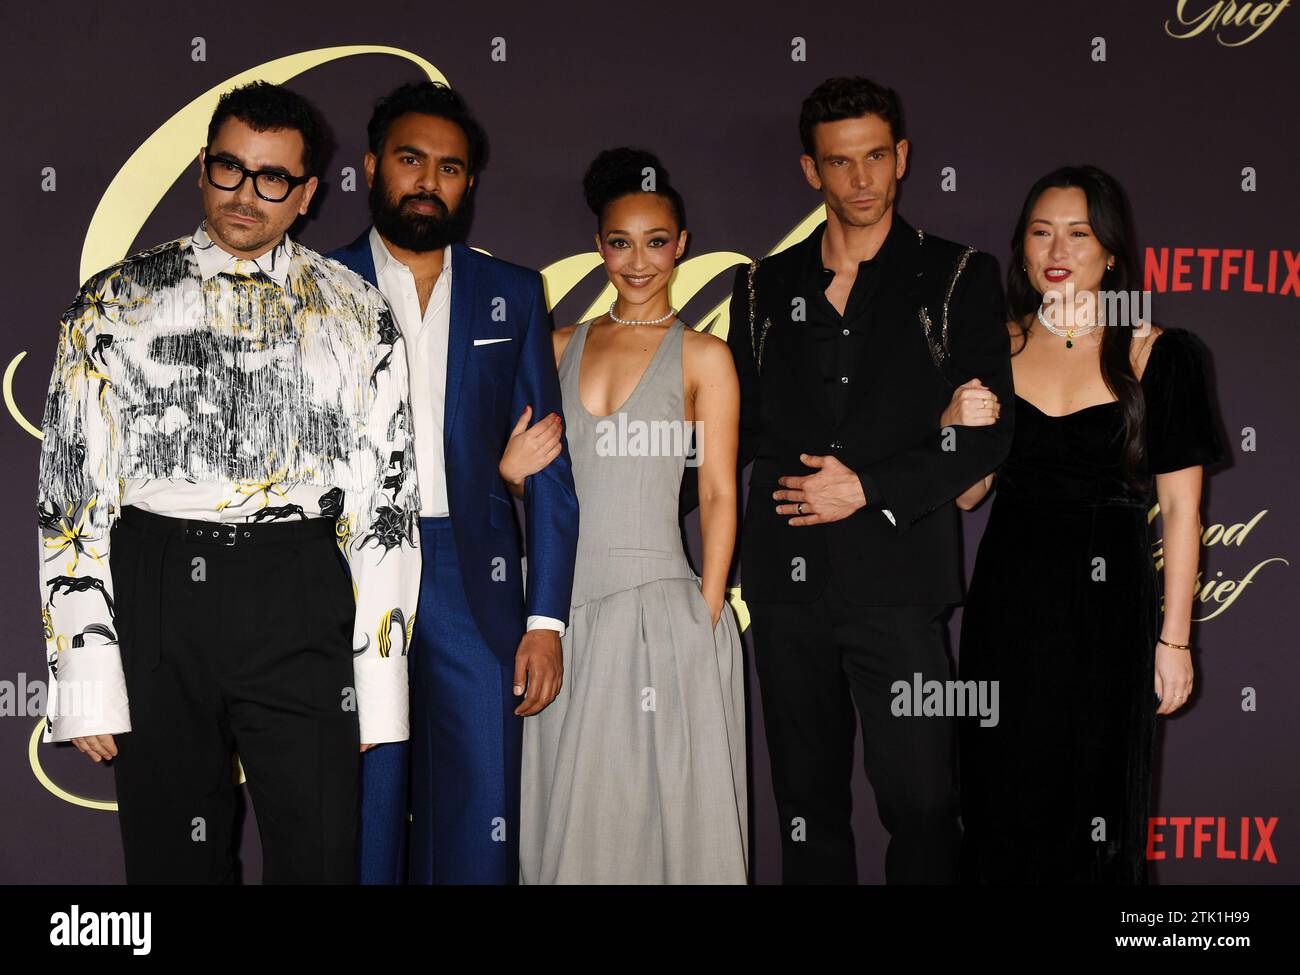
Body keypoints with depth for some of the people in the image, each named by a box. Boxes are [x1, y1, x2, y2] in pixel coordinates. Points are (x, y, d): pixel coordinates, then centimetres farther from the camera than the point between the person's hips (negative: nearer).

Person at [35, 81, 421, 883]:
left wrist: (379, 681, -2)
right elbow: (71, 490, 3)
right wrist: (87, 677, -4)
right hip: (155, 598, 1)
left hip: (300, 604, 0)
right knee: (172, 855, 10)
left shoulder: (356, 317, 6)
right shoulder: (115, 306, 6)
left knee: (321, 856, 0)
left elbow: (386, 498, 4)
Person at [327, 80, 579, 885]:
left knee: (479, 833, 3)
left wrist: (547, 616, 0)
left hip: (476, 588, 1)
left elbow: (550, 466, 8)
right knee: (357, 827, 5)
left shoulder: (513, 295, 10)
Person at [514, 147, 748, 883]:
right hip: (567, 601, 4)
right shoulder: (561, 346, 12)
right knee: (572, 804, 10)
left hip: (656, 601, -4)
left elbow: (720, 495, -2)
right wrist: (513, 469, -3)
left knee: (660, 801, 2)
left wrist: (706, 616, -8)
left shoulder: (703, 356, 0)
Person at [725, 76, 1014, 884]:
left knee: (922, 802, -6)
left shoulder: (958, 278, 5)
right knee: (807, 800, 11)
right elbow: (743, 428, 12)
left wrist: (867, 488, -10)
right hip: (788, 576, 3)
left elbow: (988, 437, -2)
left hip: (897, 578, -3)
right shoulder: (765, 287, 13)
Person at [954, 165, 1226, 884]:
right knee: (1004, 801, 10)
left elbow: (1181, 509, -3)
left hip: (1109, 608, -2)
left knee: (1095, 805, 8)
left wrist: (1174, 638, -5)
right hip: (1007, 603, 3)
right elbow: (967, 495, 9)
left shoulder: (1159, 357, -3)